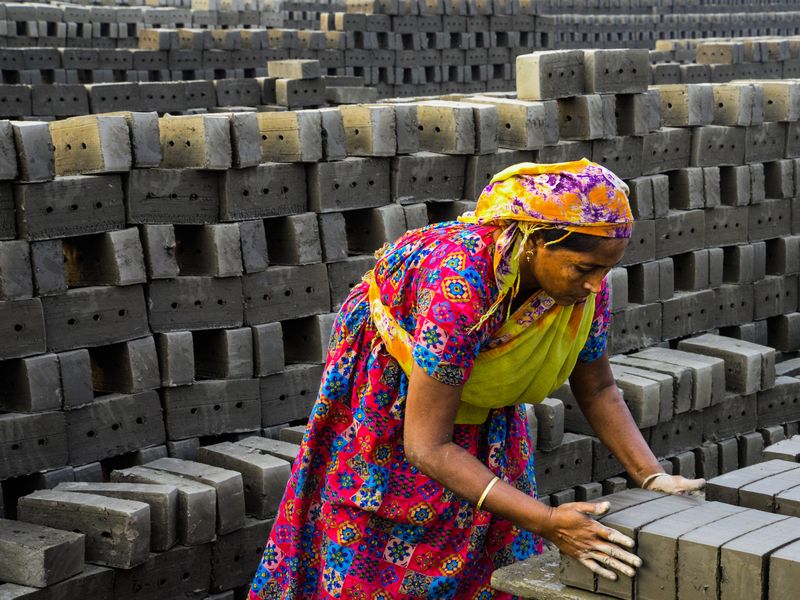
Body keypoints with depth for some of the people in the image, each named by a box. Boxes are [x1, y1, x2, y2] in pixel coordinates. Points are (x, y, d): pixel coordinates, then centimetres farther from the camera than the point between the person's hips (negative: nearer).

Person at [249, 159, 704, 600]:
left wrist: (653, 477, -20)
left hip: (485, 407, 5)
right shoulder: (461, 284, -43)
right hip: (389, 386, -5)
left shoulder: (586, 282, -24)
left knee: (498, 551, 4)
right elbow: (427, 447, -40)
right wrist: (547, 523, -46)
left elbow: (598, 389, -6)